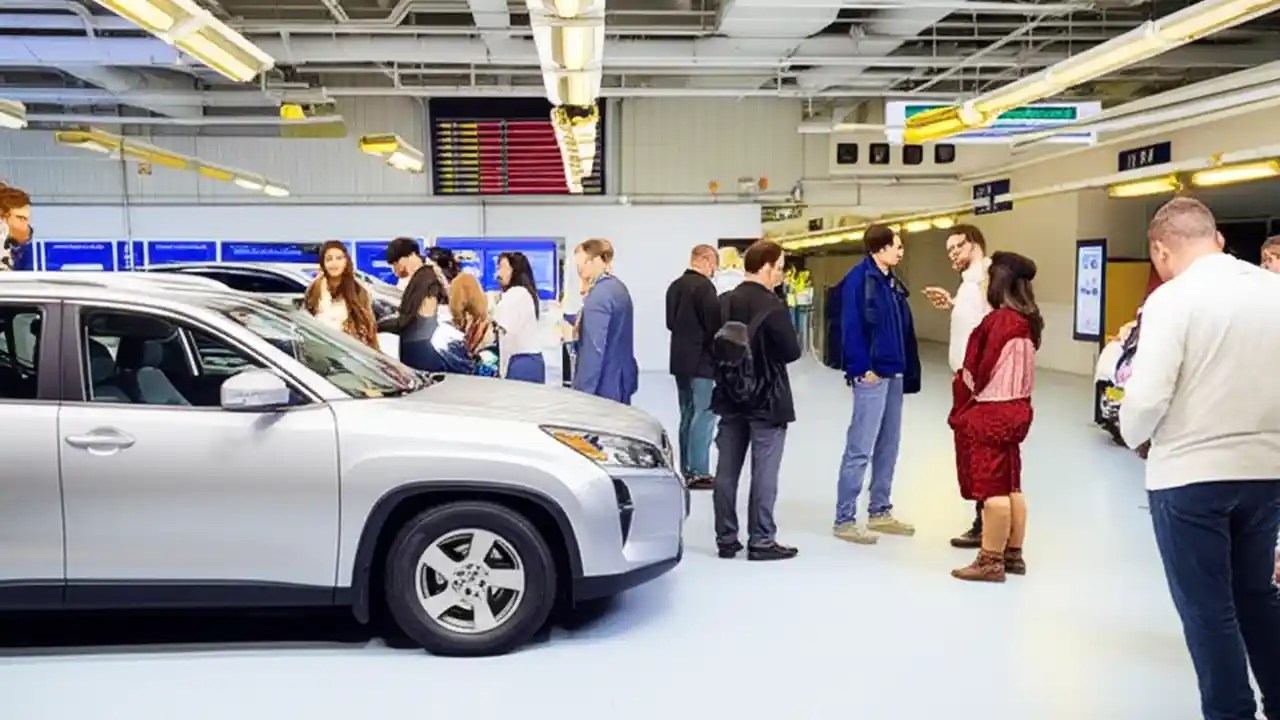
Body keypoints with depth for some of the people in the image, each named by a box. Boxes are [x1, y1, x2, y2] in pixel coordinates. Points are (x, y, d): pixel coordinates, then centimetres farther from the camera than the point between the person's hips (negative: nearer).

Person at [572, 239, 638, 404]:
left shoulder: (599, 296, -18)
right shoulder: (618, 287, 12)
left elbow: (595, 348, -22)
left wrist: (585, 389, -19)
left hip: (603, 386, -10)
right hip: (622, 380, 10)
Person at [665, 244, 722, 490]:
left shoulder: (674, 286, 11)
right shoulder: (704, 286, -16)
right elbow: (715, 324, -17)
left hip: (679, 359, 9)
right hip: (700, 361, -9)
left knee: (688, 415, 14)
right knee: (703, 415, -4)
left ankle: (686, 470, 18)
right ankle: (698, 473, -3)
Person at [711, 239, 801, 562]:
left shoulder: (723, 302, 4)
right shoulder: (772, 306, -17)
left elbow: (714, 346, 9)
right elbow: (792, 352, -13)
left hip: (731, 398, 7)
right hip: (766, 400, -6)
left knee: (727, 470, 8)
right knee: (764, 473, 1)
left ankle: (726, 539, 16)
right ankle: (761, 541, 6)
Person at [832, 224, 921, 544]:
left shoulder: (892, 282, 16)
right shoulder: (858, 278, -11)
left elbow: (903, 328, 17)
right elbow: (851, 327, -17)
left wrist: (907, 369, 11)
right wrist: (862, 368, -19)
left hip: (893, 373, 9)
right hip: (872, 375, -9)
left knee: (888, 447, 14)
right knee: (860, 449, -6)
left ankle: (880, 512, 25)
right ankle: (844, 520, 1)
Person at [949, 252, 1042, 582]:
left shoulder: (999, 320, -18)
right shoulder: (1027, 320, 8)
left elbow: (978, 371, -14)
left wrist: (961, 414, -1)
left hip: (990, 414, -9)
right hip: (1014, 410, 9)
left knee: (992, 488, -3)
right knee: (1010, 486, 15)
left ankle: (991, 561, 4)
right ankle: (1013, 555, 24)